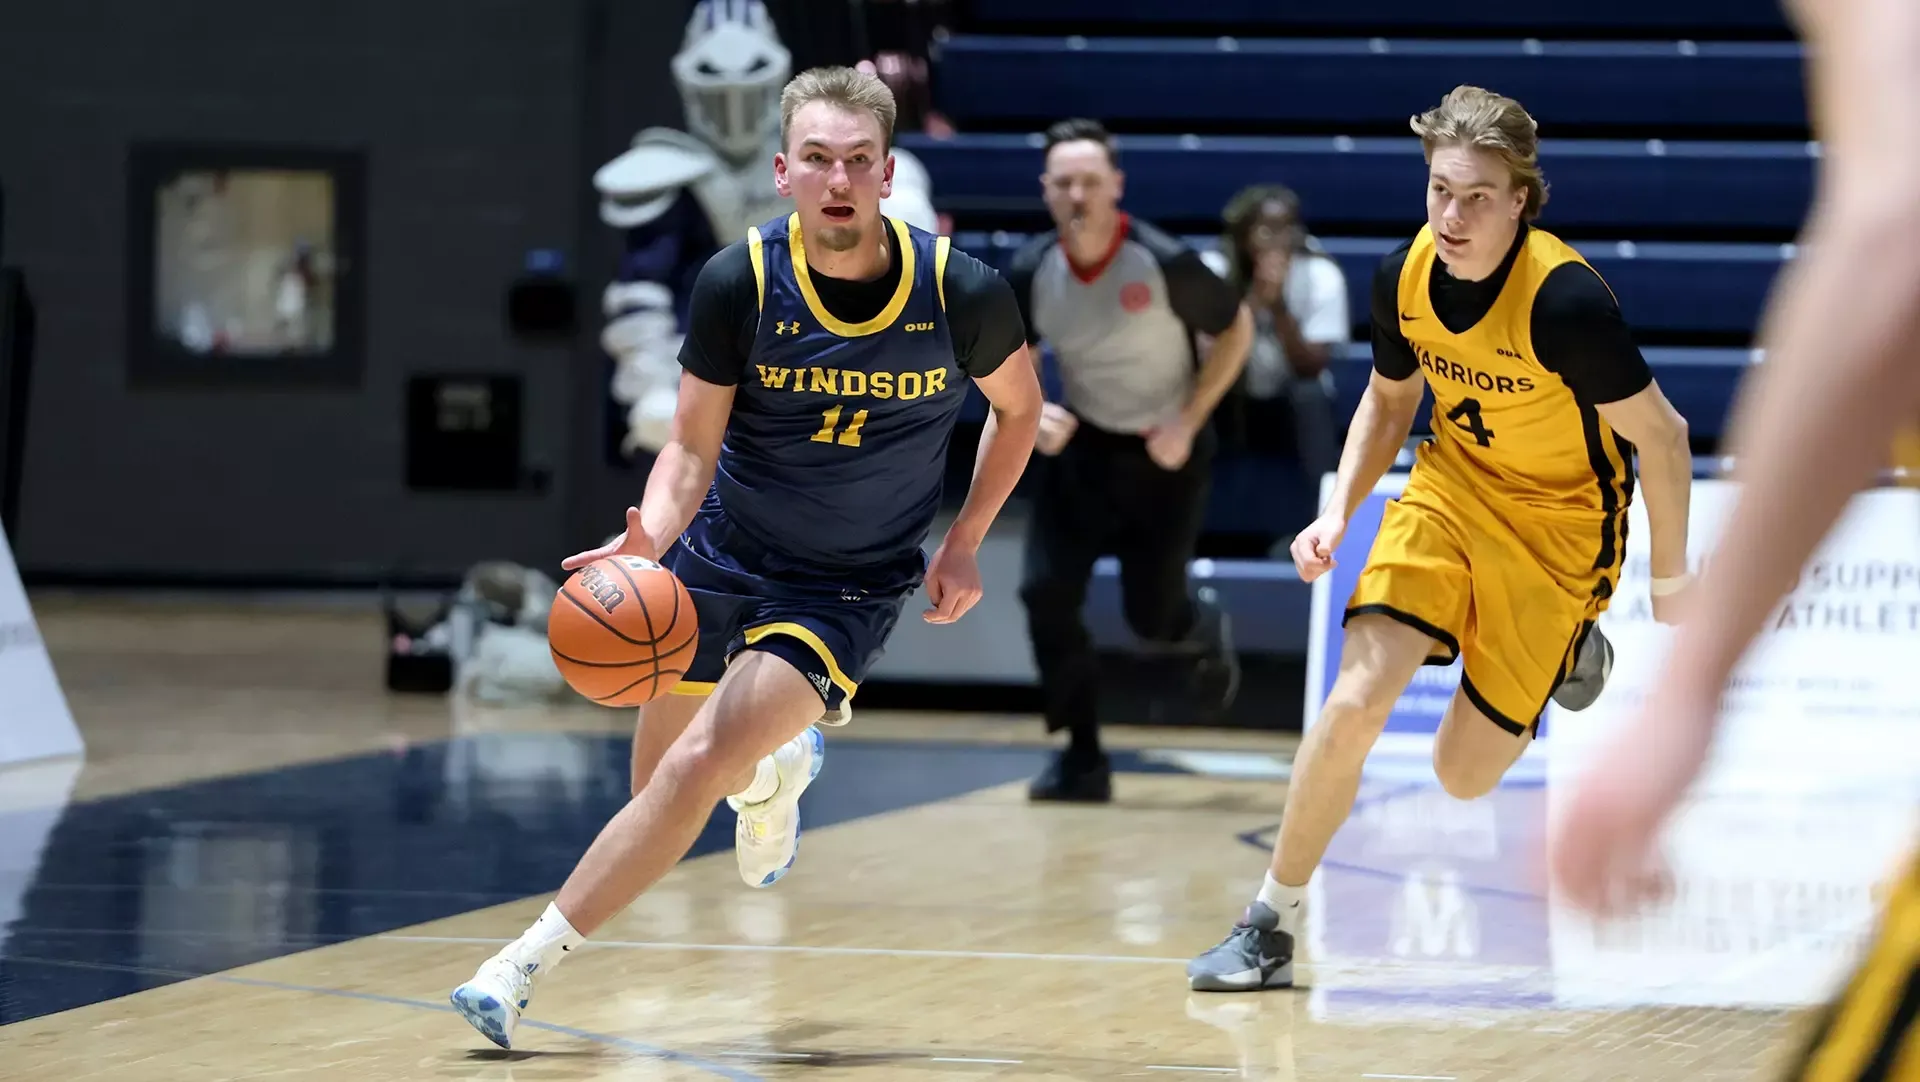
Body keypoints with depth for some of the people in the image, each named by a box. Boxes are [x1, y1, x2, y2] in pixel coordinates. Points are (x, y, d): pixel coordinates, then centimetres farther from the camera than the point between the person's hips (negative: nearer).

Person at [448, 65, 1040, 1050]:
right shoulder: (738, 282, -16)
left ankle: (527, 963, -15)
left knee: (698, 767, -21)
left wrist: (963, 545, -1)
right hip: (720, 557, 3)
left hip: (849, 588, -3)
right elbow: (693, 444, -10)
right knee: (657, 783, 14)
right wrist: (649, 537, -31)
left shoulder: (962, 293, -16)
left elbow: (1018, 407, 5)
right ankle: (776, 772, 50)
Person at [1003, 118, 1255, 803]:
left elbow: (1236, 331, -8)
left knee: (1151, 618, 1)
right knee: (1046, 593, -12)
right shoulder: (1031, 273, -13)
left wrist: (1188, 424, -14)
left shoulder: (1165, 263, -23)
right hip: (1081, 445, 3)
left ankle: (1209, 635, 41)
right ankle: (1082, 759, 0)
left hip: (1163, 454, -3)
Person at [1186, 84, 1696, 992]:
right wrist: (1339, 512, -5)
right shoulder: (1404, 277, -12)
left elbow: (1661, 437, -18)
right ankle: (1269, 926, -3)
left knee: (1463, 775, 0)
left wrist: (1669, 583, -8)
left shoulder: (1565, 300, -30)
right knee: (1355, 701, -16)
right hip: (1451, 484, 4)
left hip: (1561, 521, -4)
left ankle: (1568, 648, 32)